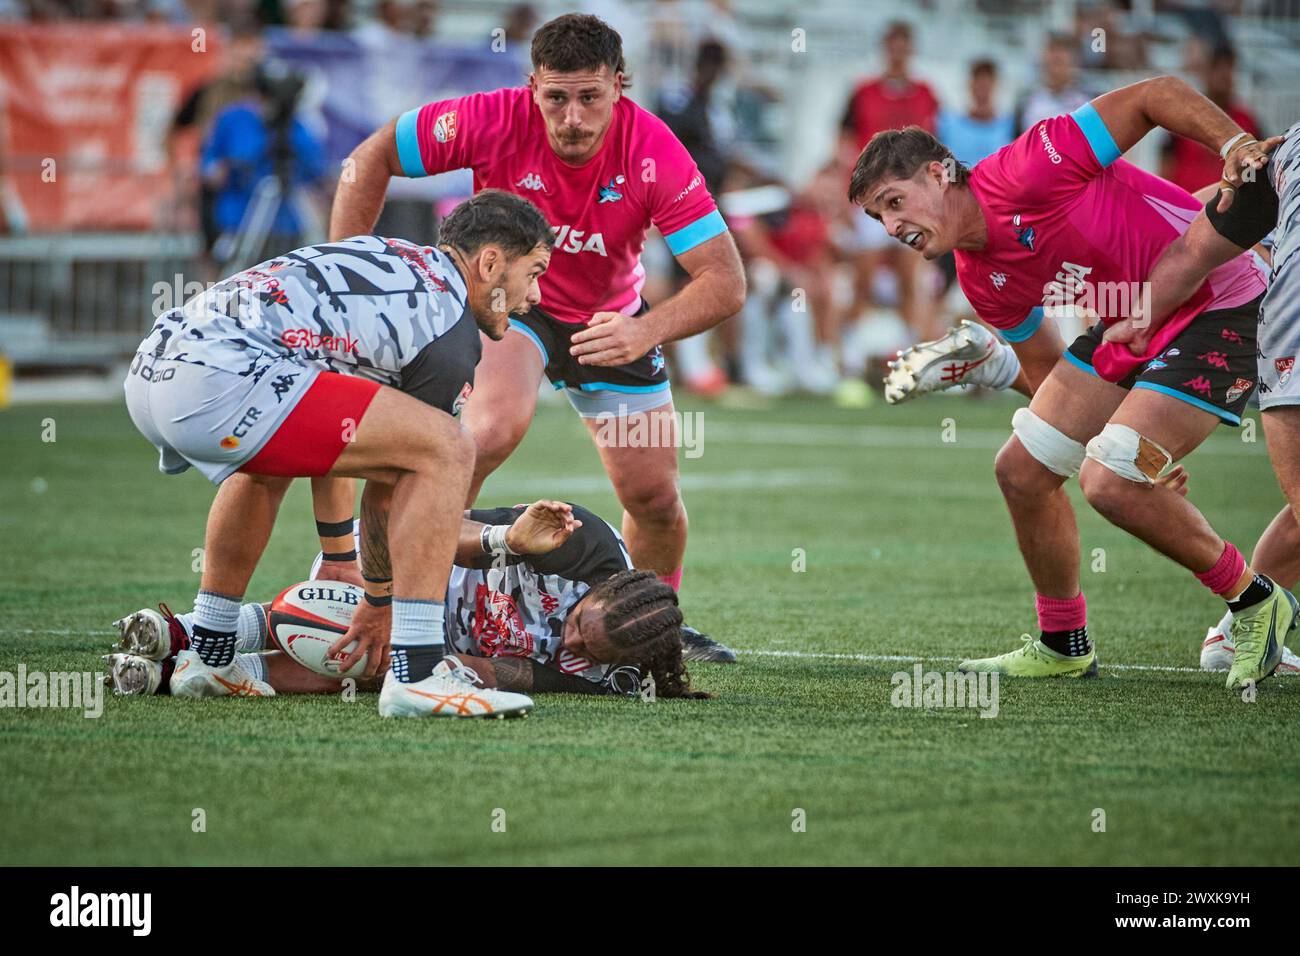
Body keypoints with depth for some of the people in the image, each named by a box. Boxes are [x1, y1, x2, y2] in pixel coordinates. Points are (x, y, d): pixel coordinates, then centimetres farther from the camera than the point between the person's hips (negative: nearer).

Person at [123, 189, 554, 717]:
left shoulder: (386, 255, 29)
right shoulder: (453, 337, 4)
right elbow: (386, 491, 8)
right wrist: (379, 600, 24)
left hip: (151, 369, 10)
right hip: (219, 380, -10)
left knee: (269, 460, 41)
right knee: (446, 449, -8)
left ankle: (207, 658, 42)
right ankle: (415, 674, -11)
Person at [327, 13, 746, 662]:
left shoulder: (653, 153, -29)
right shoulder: (493, 121, -29)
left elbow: (725, 281, -31)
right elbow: (371, 158, -15)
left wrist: (647, 331, -48)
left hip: (608, 319, 2)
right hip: (503, 298, -2)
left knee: (655, 497, 3)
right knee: (496, 425, -33)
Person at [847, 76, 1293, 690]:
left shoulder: (1024, 174, -24)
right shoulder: (981, 282, 1)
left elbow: (1157, 95, -21)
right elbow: (1044, 365, 14)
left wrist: (1237, 146, -34)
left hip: (1220, 309, -9)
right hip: (1129, 325, 9)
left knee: (1109, 482, -20)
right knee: (1021, 469, 5)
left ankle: (1255, 603, 0)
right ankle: (1063, 645, 23)